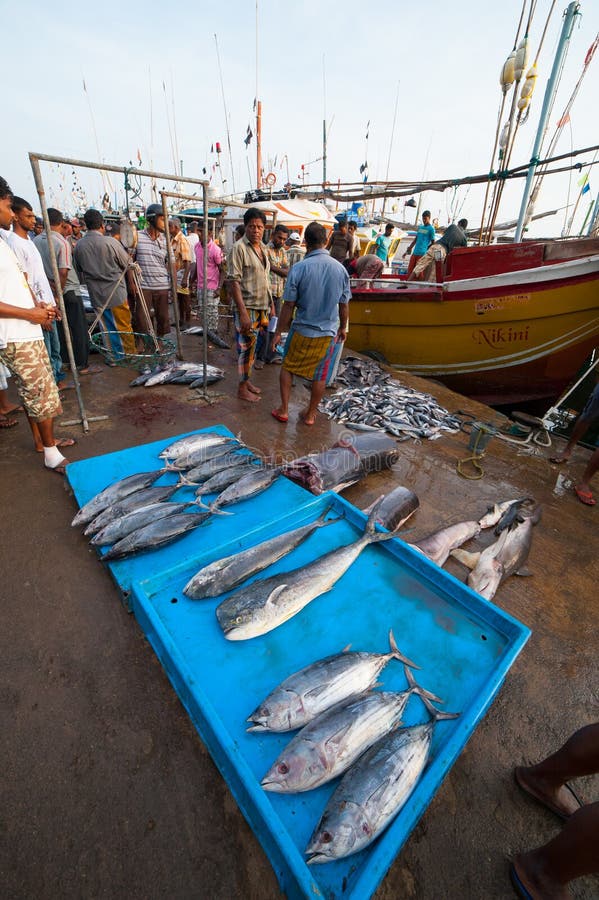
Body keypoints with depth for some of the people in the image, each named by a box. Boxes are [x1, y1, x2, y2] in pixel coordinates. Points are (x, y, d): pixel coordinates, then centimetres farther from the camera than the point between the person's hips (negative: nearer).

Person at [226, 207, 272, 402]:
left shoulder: (263, 248, 12)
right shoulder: (239, 248, -12)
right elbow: (233, 282, -18)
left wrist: (270, 303, 16)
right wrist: (243, 312, -24)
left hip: (261, 306, 8)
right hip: (246, 307, -7)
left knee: (252, 346, 15)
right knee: (246, 347, -2)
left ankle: (247, 380, 28)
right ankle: (242, 389, 10)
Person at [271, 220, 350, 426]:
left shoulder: (299, 268, -13)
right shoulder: (340, 269, -3)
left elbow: (288, 306, -11)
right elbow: (343, 305, 5)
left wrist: (278, 332, -2)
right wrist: (343, 327, 20)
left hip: (301, 330, -2)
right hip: (328, 332, 2)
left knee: (287, 367, 17)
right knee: (319, 376, 13)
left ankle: (283, 410, 20)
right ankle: (310, 414, 25)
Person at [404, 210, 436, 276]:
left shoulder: (431, 229, -1)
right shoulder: (420, 227, 19)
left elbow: (433, 243, -1)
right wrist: (408, 250, 21)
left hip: (422, 254, -7)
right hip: (414, 253, 7)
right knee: (409, 271, 4)